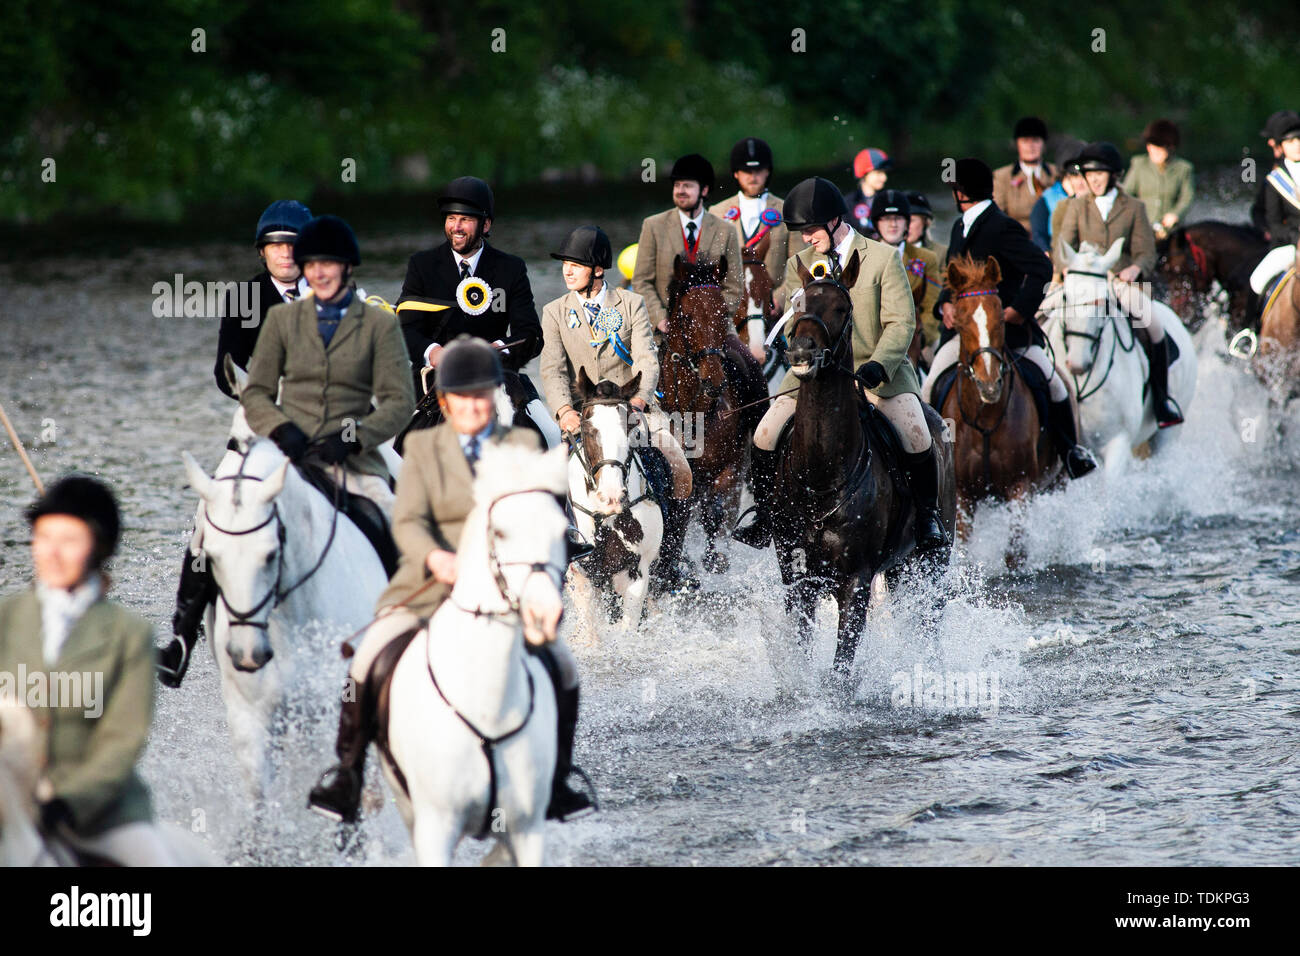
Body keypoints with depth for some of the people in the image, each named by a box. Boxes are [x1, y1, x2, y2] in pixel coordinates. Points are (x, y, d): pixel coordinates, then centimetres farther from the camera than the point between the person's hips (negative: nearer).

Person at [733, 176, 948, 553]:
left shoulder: (883, 259, -5)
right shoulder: (798, 266, 6)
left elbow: (901, 323, -10)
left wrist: (878, 366, -27)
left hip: (879, 370, -3)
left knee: (917, 437, -24)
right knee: (765, 436, -12)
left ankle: (927, 515, 0)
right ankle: (763, 508, 12)